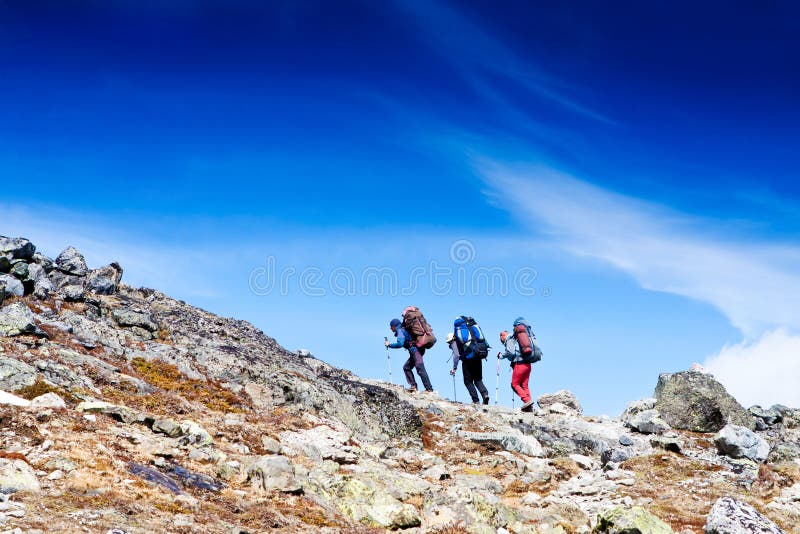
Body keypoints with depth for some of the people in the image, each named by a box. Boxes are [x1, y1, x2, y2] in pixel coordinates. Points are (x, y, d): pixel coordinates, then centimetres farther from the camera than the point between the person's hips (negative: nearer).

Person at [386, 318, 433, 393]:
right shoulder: (403, 330, 24)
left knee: (420, 369, -15)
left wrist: (389, 345, -7)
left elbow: (400, 344, -17)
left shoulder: (400, 331, -5)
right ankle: (413, 385, 4)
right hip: (414, 351, 11)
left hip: (415, 350, -11)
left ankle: (429, 389, -20)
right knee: (406, 367, 12)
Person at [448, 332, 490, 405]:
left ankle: (475, 400, -3)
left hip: (467, 360, -6)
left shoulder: (454, 343, 7)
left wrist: (454, 368, -7)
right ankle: (485, 394, -12)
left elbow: (456, 355, -7)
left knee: (468, 382, 5)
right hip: (477, 358, 6)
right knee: (478, 380, 13)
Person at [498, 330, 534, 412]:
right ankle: (529, 407, -2)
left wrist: (501, 355, -2)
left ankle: (527, 400, -15)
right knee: (524, 385, 6)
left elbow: (510, 352, -15)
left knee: (514, 384, -3)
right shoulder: (515, 339, 27)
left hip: (519, 364, -9)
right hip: (527, 364, 9)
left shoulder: (509, 340, -1)